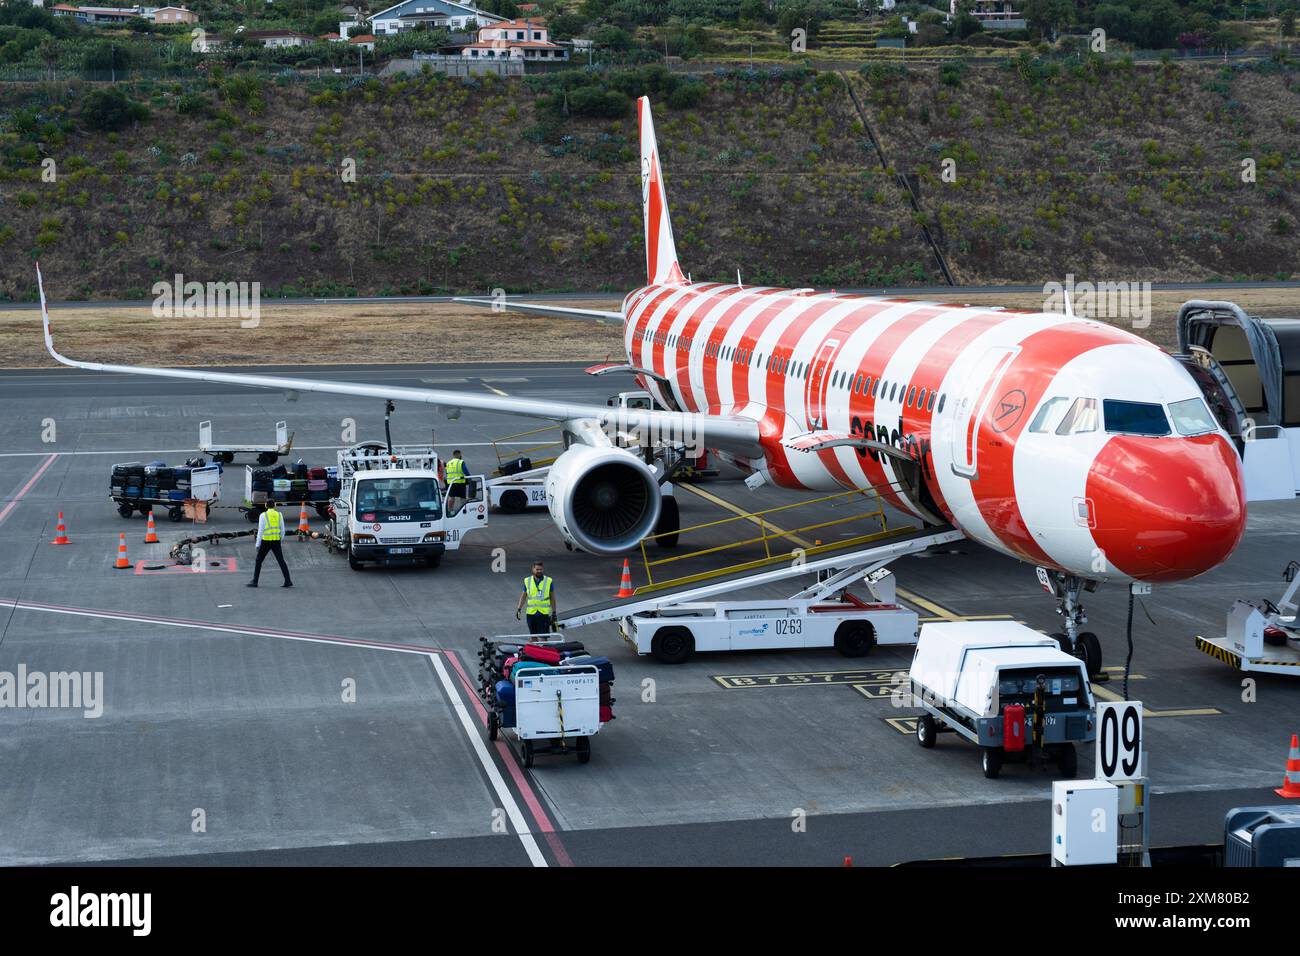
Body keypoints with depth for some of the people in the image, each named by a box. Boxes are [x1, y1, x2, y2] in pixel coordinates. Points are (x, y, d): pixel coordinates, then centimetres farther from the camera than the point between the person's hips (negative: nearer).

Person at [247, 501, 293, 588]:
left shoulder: (263, 515, -6)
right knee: (281, 561, 5)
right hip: (276, 542, 3)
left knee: (259, 561, 10)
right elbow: (282, 530, 6)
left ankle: (254, 582, 9)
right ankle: (288, 581, -5)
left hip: (266, 542, -3)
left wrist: (257, 545, -3)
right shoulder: (279, 515, 4)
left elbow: (260, 531, -8)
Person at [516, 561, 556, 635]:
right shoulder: (527, 581, 4)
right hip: (531, 613, 2)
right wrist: (519, 609, 2)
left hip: (544, 614, -2)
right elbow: (523, 596, 12)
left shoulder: (549, 581, -1)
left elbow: (552, 598, 5)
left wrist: (554, 612, 3)